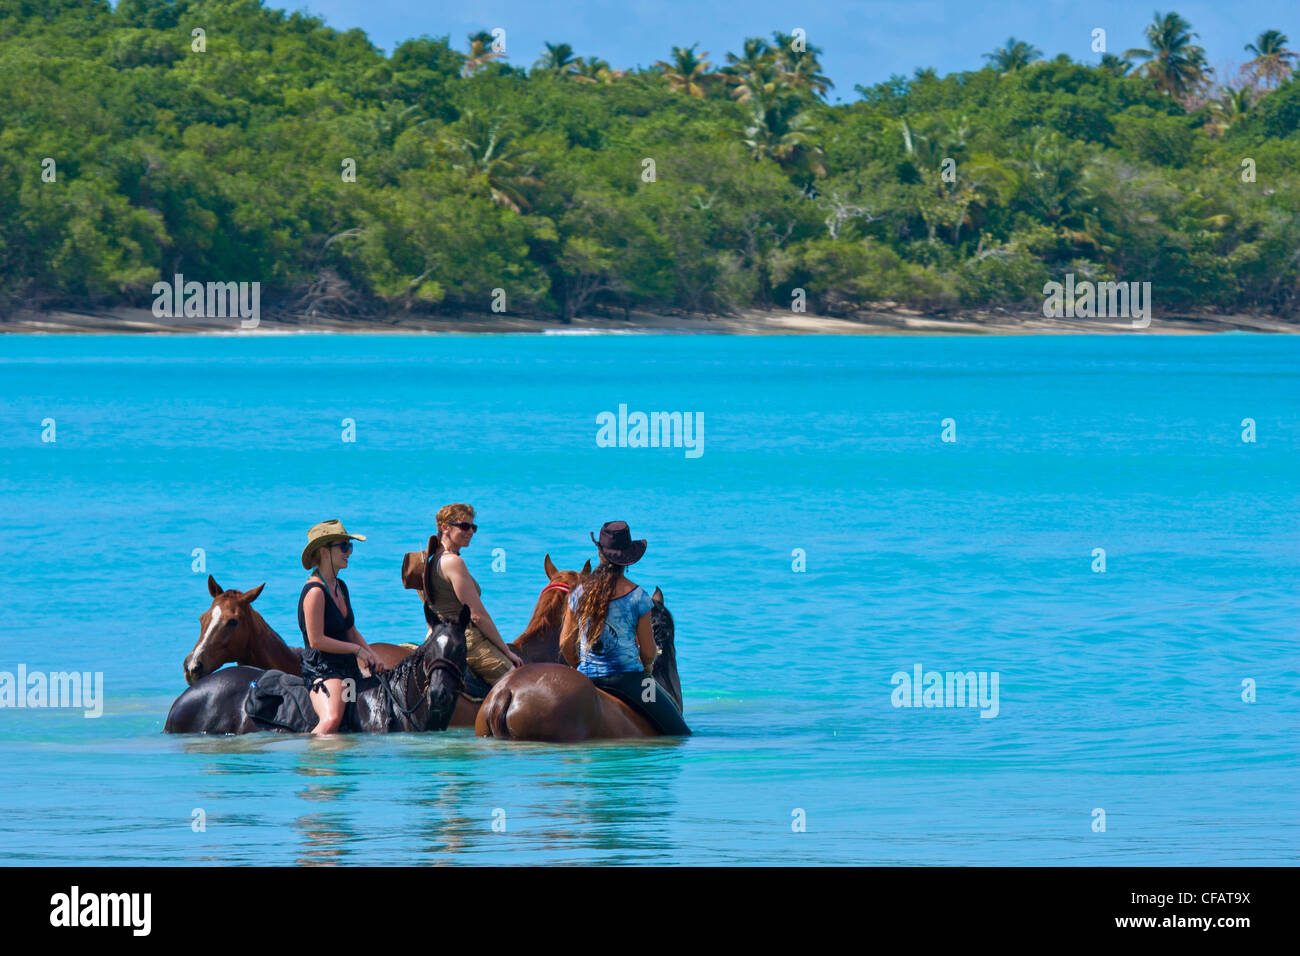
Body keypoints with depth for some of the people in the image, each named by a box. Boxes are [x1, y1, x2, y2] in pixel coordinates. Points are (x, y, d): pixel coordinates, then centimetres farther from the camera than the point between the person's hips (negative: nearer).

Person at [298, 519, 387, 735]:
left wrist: (372, 656, 6)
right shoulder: (315, 592, -14)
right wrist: (357, 649, -10)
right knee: (331, 720, -35)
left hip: (349, 669, 10)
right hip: (321, 670, -10)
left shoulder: (341, 587, 15)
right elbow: (316, 641, -18)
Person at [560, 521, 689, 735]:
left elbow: (566, 644, 8)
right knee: (679, 733, 0)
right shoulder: (637, 596, -8)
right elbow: (648, 652, -3)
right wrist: (647, 667, 20)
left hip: (586, 676, 4)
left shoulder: (580, 593, 3)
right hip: (627, 675, -4)